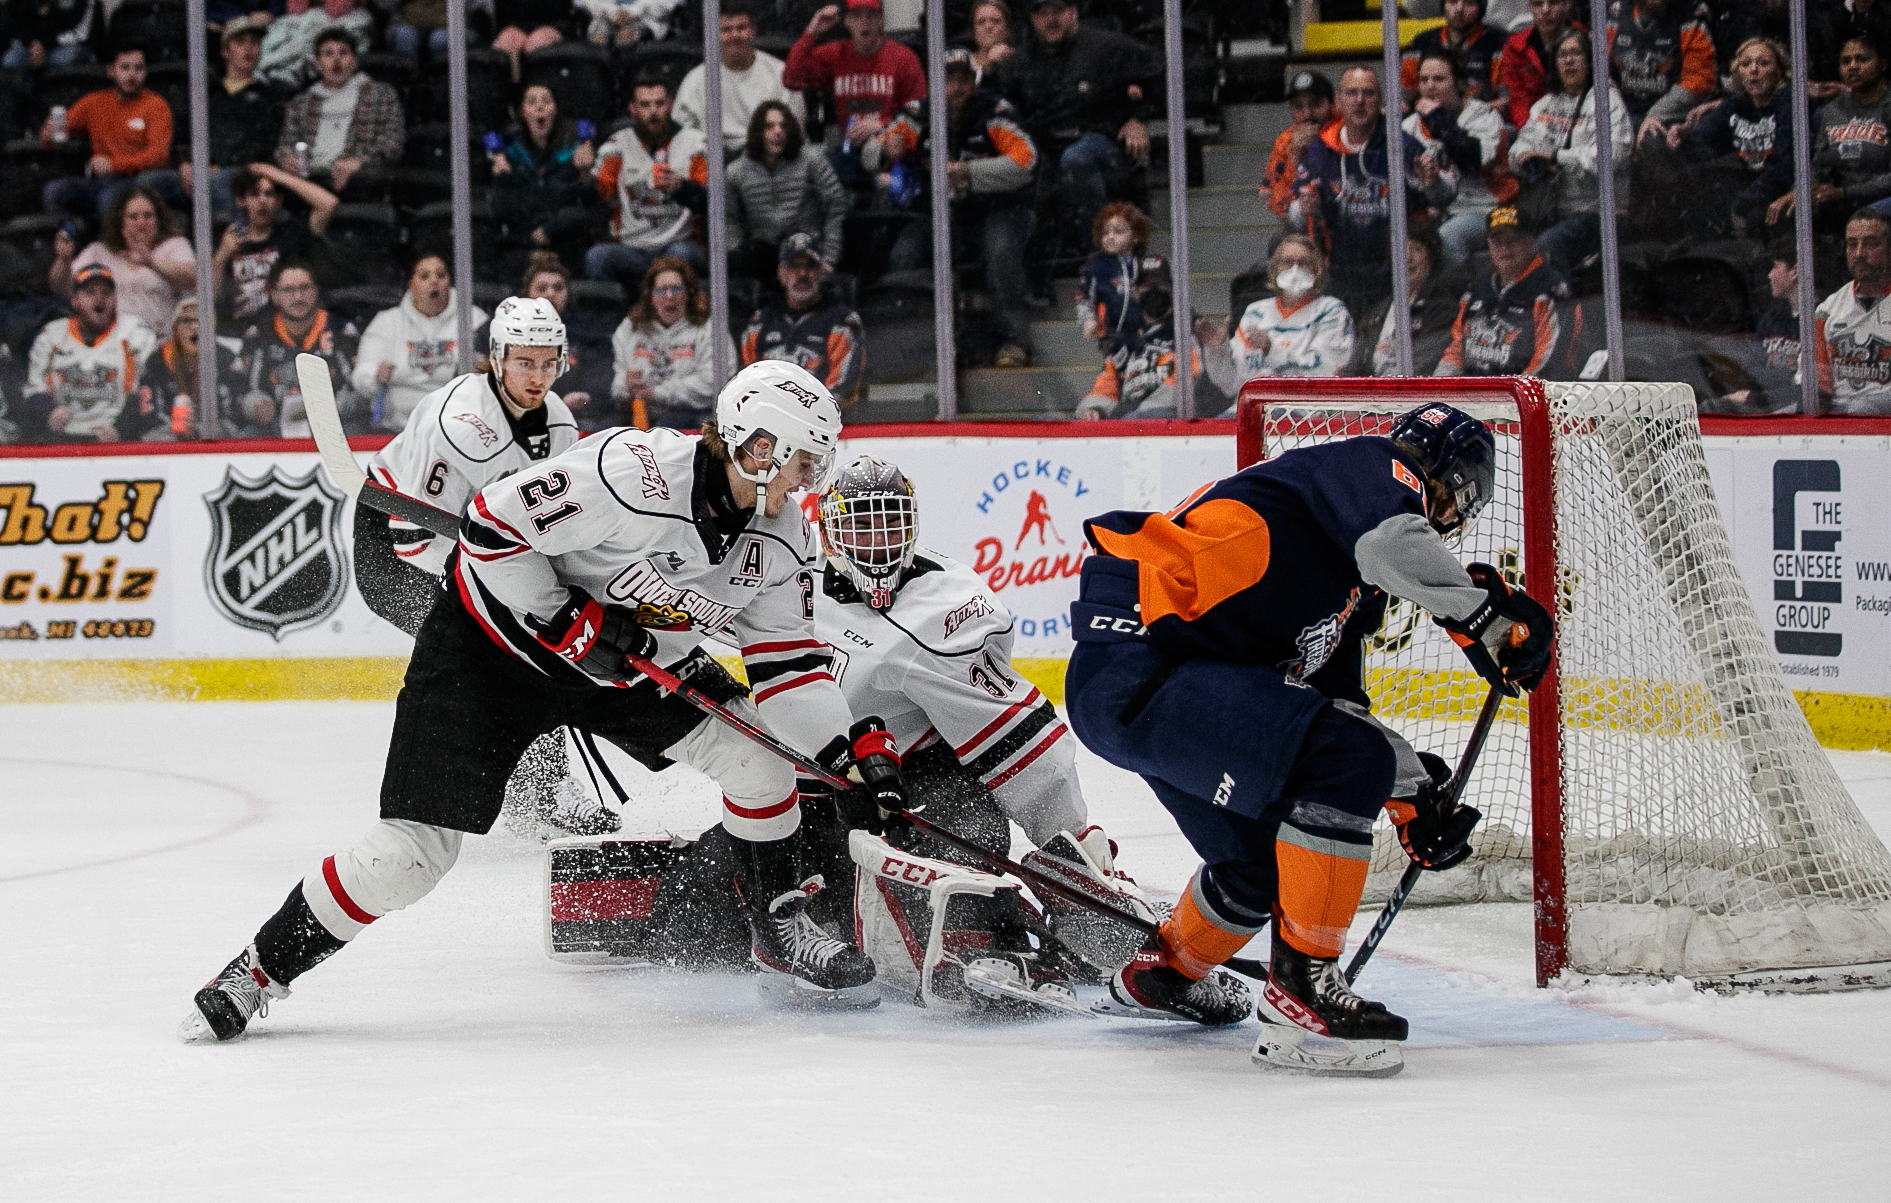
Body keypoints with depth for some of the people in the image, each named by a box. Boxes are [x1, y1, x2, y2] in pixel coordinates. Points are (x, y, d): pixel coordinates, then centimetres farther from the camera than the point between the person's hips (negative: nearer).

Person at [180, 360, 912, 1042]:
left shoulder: (782, 539, -7)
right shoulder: (637, 475, -32)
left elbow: (783, 662, 0)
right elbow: (495, 525, -29)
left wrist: (855, 745, -12)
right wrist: (576, 625, -26)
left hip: (630, 664, 7)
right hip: (490, 646, -7)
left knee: (759, 753, -6)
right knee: (411, 852, -14)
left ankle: (782, 937, 14)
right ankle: (263, 971, 2)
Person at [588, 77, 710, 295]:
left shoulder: (693, 142, 5)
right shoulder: (618, 144, 9)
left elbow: (711, 202, -7)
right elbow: (603, 197, -2)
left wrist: (680, 187, -28)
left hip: (681, 244, -1)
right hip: (631, 250, 1)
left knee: (681, 253, -35)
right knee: (597, 256, -28)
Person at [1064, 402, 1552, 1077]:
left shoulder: (1353, 589, 26)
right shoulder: (1368, 466, -3)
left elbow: (1343, 707, 30)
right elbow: (1391, 540, -26)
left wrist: (1413, 798, 22)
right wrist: (1489, 621, -18)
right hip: (1134, 664, -11)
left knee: (1266, 858, 25)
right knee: (1348, 761, -21)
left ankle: (1162, 974, 52)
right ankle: (1300, 991, -15)